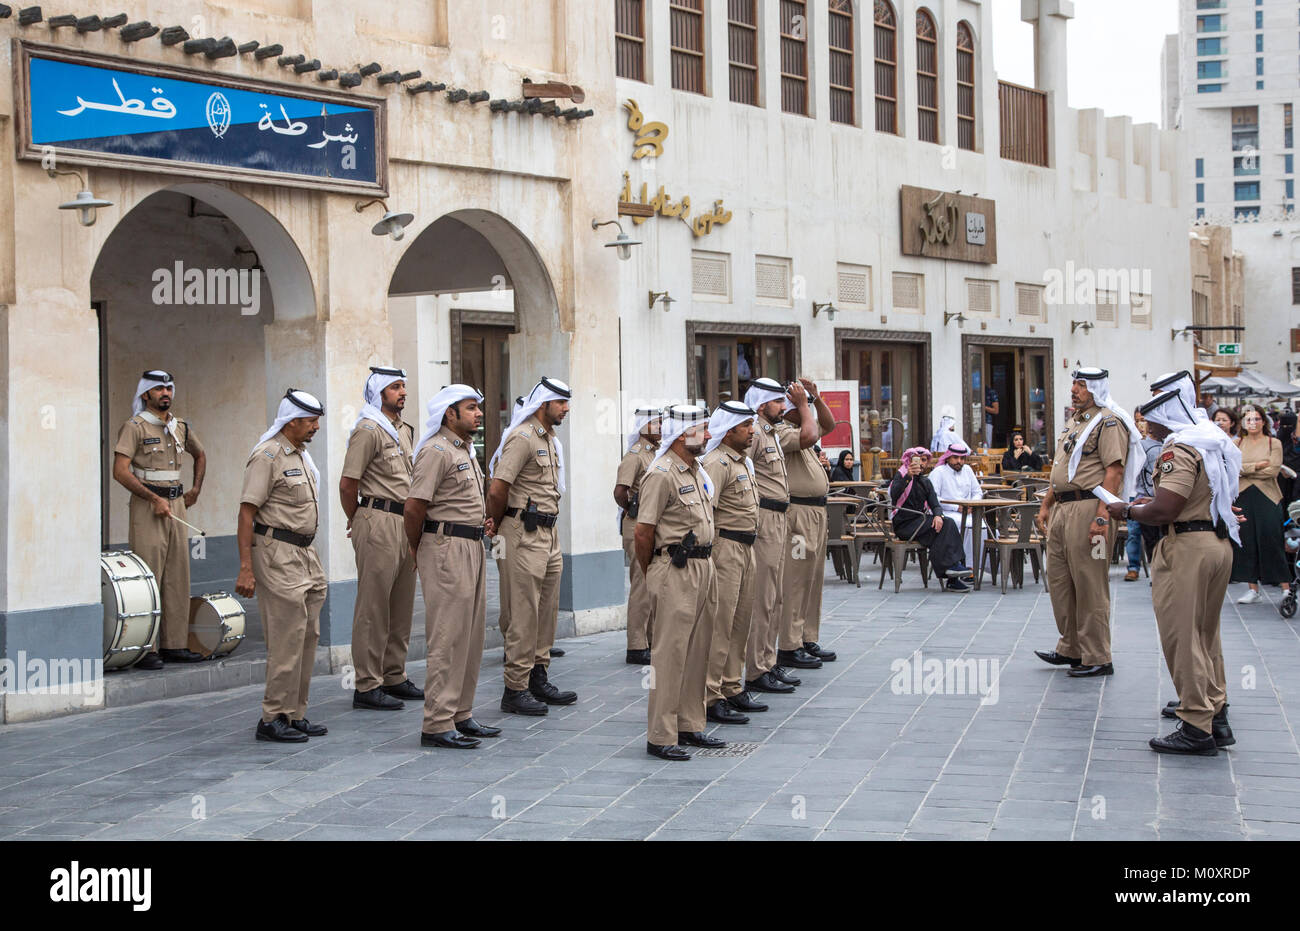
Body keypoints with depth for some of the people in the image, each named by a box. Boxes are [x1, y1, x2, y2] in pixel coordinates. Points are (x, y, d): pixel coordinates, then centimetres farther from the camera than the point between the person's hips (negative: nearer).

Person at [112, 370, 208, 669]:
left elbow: (200, 455, 33)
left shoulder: (181, 428, 13)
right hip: (147, 506, -7)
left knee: (178, 576, 7)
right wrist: (155, 499, -17)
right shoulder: (135, 427, -7)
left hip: (177, 504, 7)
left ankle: (174, 644, 12)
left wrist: (195, 490, 22)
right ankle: (145, 650, -7)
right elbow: (120, 471, -15)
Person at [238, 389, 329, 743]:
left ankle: (295, 714, 18)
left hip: (304, 554, 9)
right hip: (277, 554, -9)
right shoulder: (268, 456, -12)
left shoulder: (301, 455, 16)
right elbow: (247, 512, -16)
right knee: (287, 640, -9)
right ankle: (273, 719, -2)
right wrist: (245, 568, -22)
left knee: (307, 637, 10)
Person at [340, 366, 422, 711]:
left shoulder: (405, 430, 17)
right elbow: (348, 483, -13)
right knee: (373, 606, -6)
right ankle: (368, 686, -3)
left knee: (401, 605, 13)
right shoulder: (369, 430, -10)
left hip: (405, 523, 9)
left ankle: (394, 677, 22)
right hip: (379, 524, -9)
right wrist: (358, 522, -1)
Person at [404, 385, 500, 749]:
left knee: (472, 634, 13)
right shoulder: (437, 451, -14)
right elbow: (413, 506, -18)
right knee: (448, 637, -9)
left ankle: (461, 715, 21)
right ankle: (437, 725, -6)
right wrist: (417, 548, -6)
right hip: (447, 548, -10)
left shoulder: (466, 449, 18)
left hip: (473, 546, 10)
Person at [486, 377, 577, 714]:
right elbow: (497, 490, -18)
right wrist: (497, 527, -3)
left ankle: (538, 679, 22)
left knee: (547, 610, 12)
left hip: (549, 532, 9)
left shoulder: (551, 440, 17)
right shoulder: (522, 438, -13)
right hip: (524, 534, -9)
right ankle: (515, 690, -2)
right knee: (524, 614, -7)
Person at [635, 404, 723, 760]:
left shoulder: (697, 471, 15)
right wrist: (652, 575, -2)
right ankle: (660, 737, -2)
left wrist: (706, 564, 18)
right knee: (670, 653, -6)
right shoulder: (662, 474, -14)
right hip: (677, 571, -9)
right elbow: (643, 532, -13)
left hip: (703, 567, 9)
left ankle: (690, 725, 22)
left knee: (698, 651, 13)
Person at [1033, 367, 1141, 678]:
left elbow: (1114, 471, -18)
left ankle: (1097, 659, 1)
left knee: (1090, 585, -5)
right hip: (1062, 508, 10)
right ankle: (1071, 648, 24)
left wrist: (1102, 516, -24)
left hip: (1088, 506, -10)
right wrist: (1046, 504, 23)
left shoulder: (1108, 422, -10)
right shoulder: (1074, 422, 20)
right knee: (1058, 579, 13)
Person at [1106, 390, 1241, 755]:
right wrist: (1153, 503, 20)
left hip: (1187, 547, -10)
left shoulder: (1180, 449, -16)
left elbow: (1164, 511, -22)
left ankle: (1196, 728, -5)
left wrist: (1128, 511, -5)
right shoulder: (1214, 443, 15)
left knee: (1181, 636, -4)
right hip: (1219, 543, 10)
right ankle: (1216, 717, 21)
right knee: (1206, 634, 18)